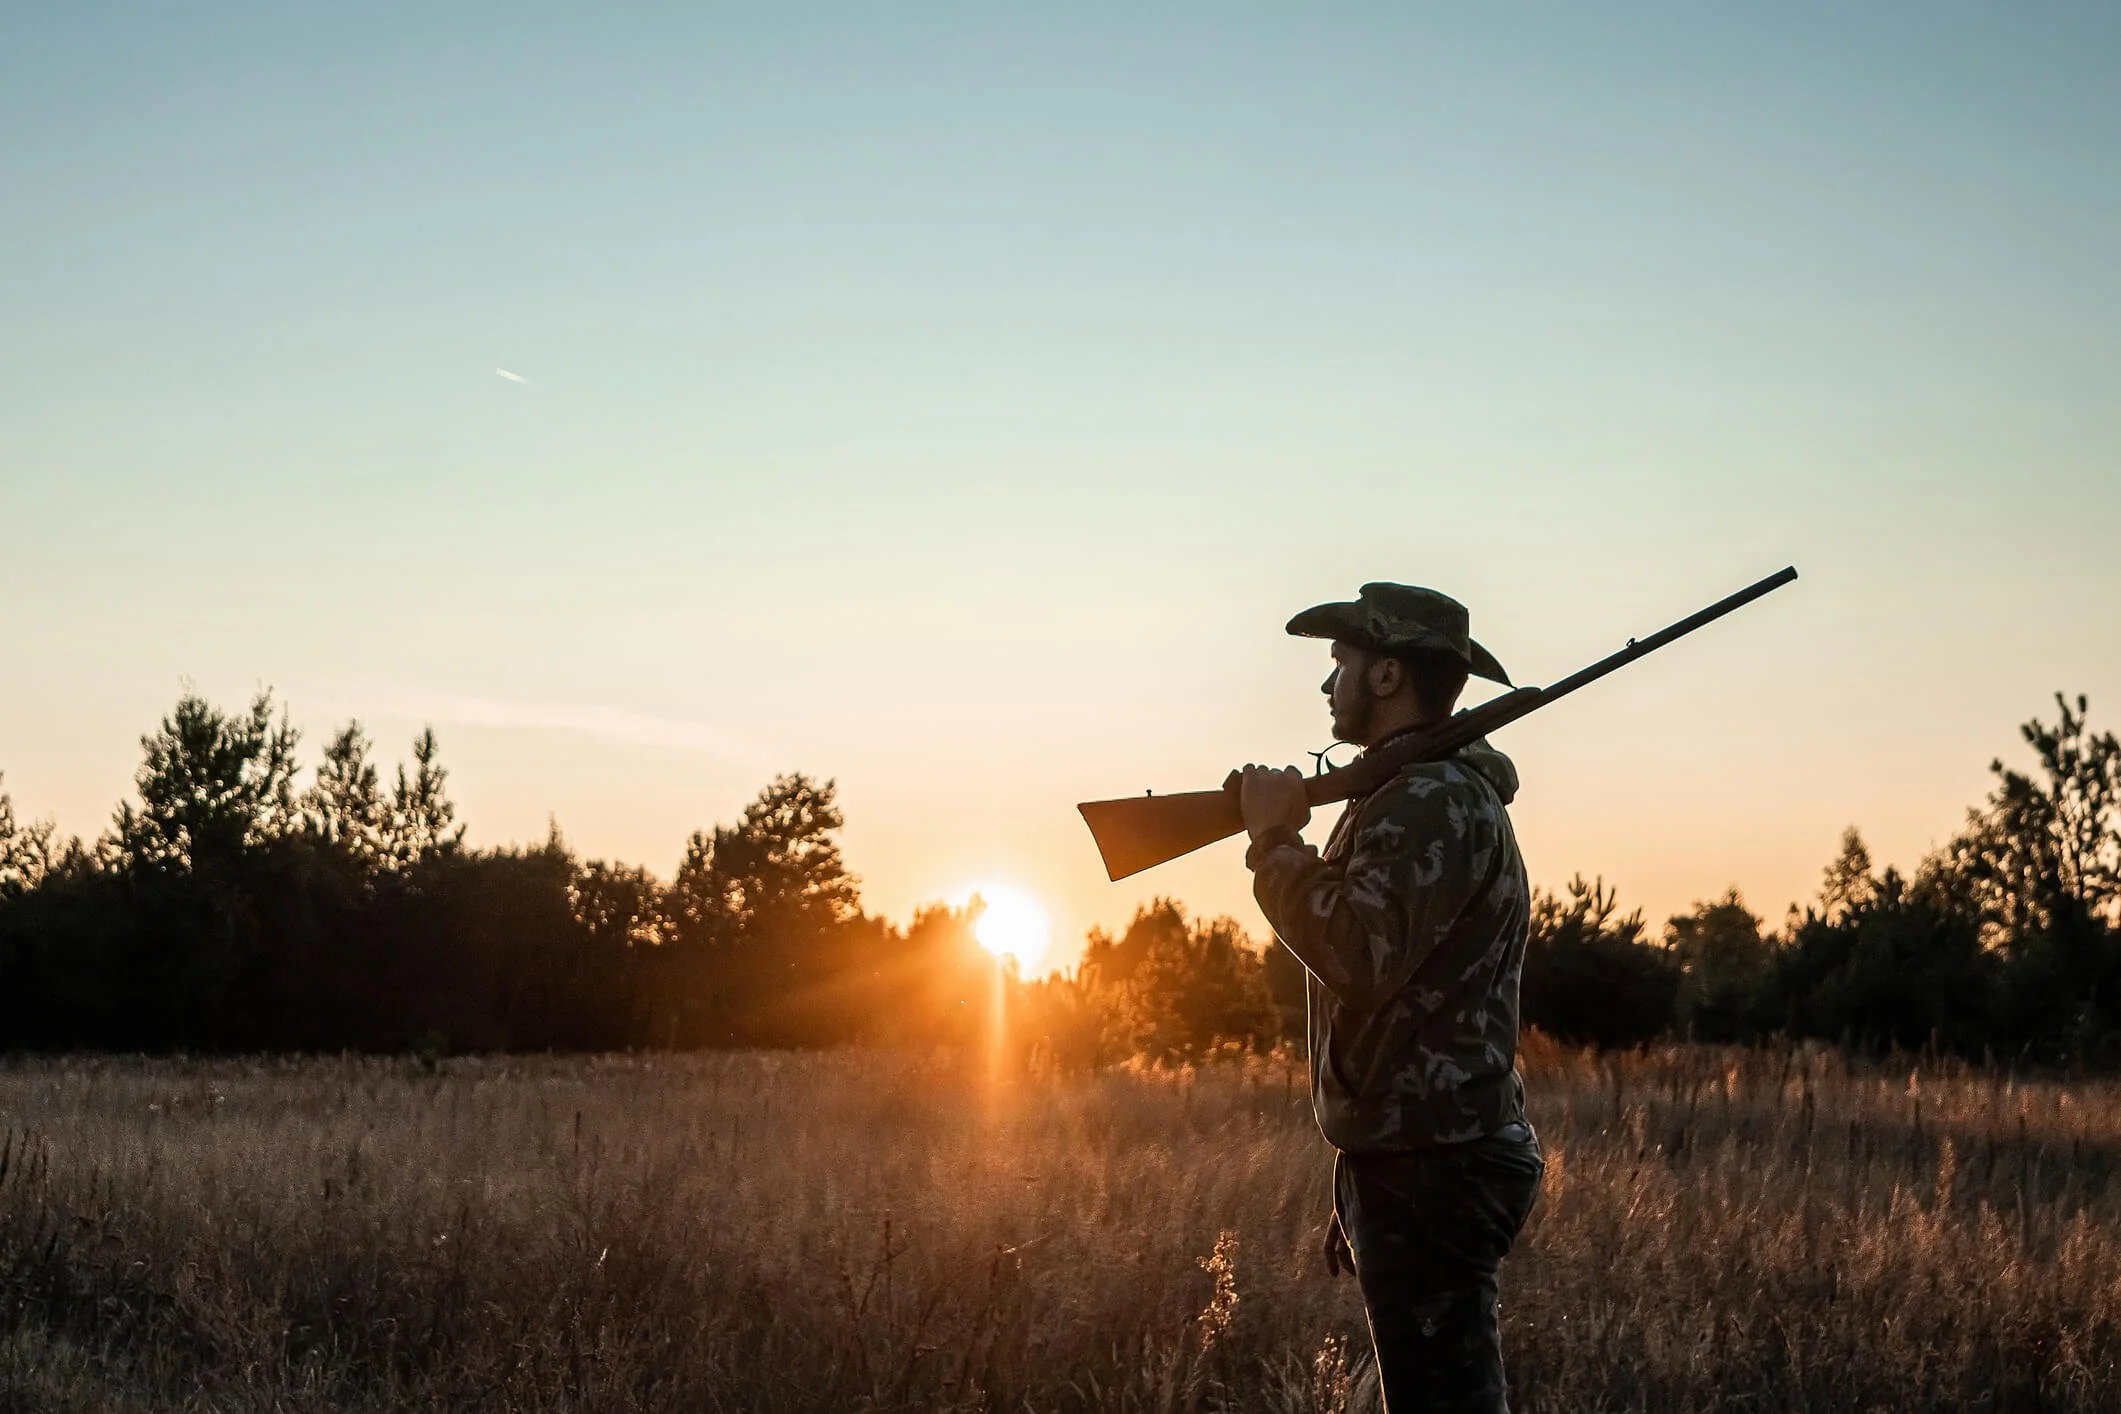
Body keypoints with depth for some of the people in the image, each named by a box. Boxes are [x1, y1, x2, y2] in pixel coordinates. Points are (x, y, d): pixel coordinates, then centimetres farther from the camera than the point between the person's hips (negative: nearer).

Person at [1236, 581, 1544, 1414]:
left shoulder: (1432, 801, -15)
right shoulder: (1417, 794, 19)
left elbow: (1359, 957, -29)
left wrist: (1276, 842, -15)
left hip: (1429, 1172, -11)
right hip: (1412, 1163, 11)